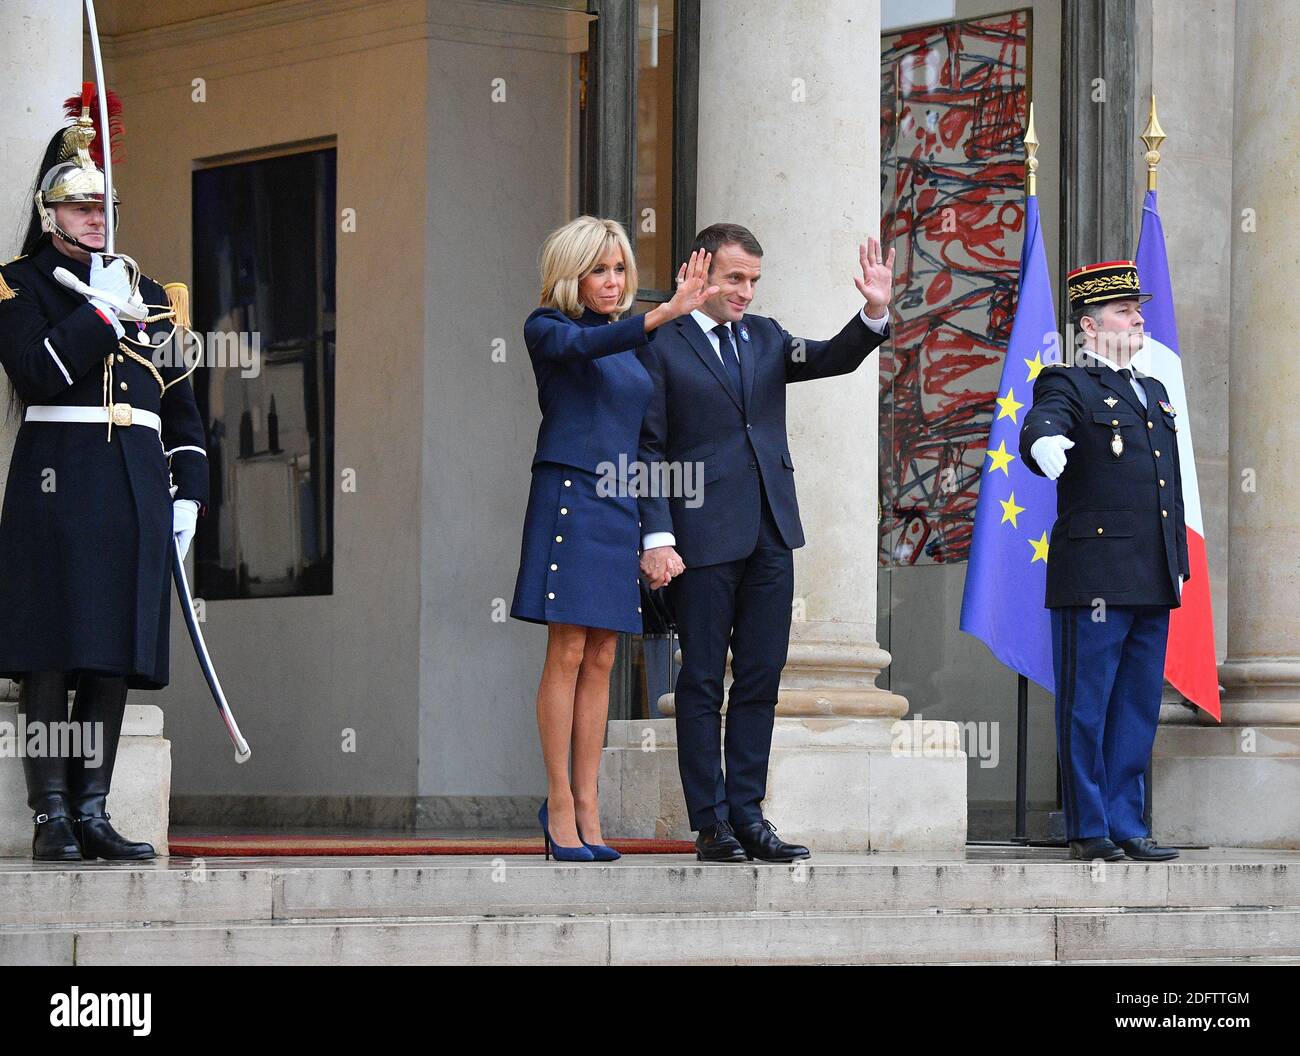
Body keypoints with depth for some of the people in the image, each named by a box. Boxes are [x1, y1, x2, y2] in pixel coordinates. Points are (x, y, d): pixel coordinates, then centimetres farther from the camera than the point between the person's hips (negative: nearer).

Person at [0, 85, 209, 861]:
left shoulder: (150, 294, 18)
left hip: (137, 490, 5)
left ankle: (93, 811, 7)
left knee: (118, 653, 3)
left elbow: (181, 405, 18)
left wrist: (188, 493, 9)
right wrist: (102, 313, -15)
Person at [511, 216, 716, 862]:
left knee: (601, 659, 4)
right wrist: (665, 313, -38)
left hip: (622, 505, 6)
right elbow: (584, 345, -25)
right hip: (568, 496, -6)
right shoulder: (546, 328, -2)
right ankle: (559, 804, -6)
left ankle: (586, 804, 5)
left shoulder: (630, 339, 18)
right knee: (568, 652, -8)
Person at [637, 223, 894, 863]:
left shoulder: (764, 338, 15)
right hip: (703, 535, -6)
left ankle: (747, 814, 13)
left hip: (769, 533, 6)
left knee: (761, 679, 7)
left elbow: (832, 359, 4)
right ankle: (710, 825, 3)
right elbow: (648, 448, -6)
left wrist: (874, 315, -15)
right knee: (703, 682, 0)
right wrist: (657, 537, -15)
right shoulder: (661, 347, -3)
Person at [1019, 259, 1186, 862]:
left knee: (1138, 707, 9)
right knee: (1087, 708, -2)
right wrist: (1045, 445, -47)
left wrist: (1179, 563, 20)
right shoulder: (1068, 386, -1)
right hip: (1094, 577, -7)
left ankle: (1126, 825, 15)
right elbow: (1039, 428, -23)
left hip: (1152, 583, 7)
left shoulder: (1153, 394, 22)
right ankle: (1089, 830, 3)